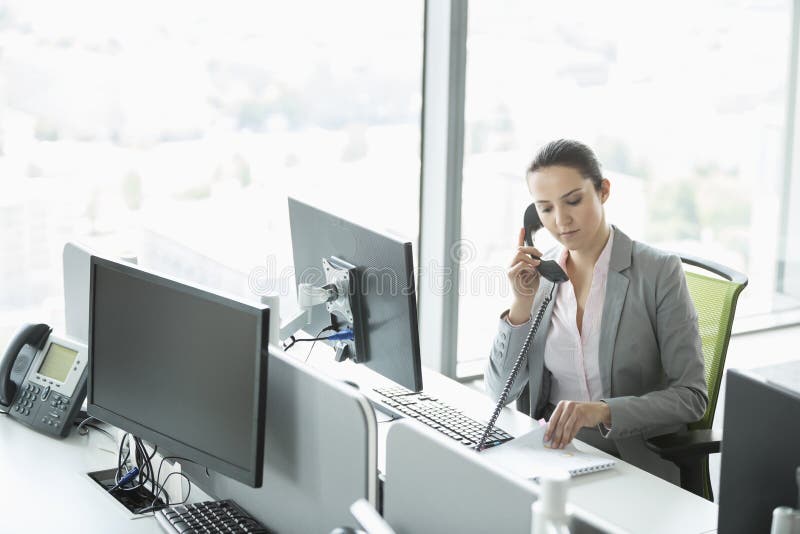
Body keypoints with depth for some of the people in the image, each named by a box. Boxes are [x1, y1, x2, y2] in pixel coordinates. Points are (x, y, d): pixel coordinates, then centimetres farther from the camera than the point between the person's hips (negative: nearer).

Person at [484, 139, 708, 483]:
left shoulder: (659, 271, -8)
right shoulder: (541, 275, 6)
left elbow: (692, 397, -13)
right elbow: (501, 391, 3)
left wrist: (603, 411, -29)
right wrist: (522, 304, -10)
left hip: (634, 466, -5)